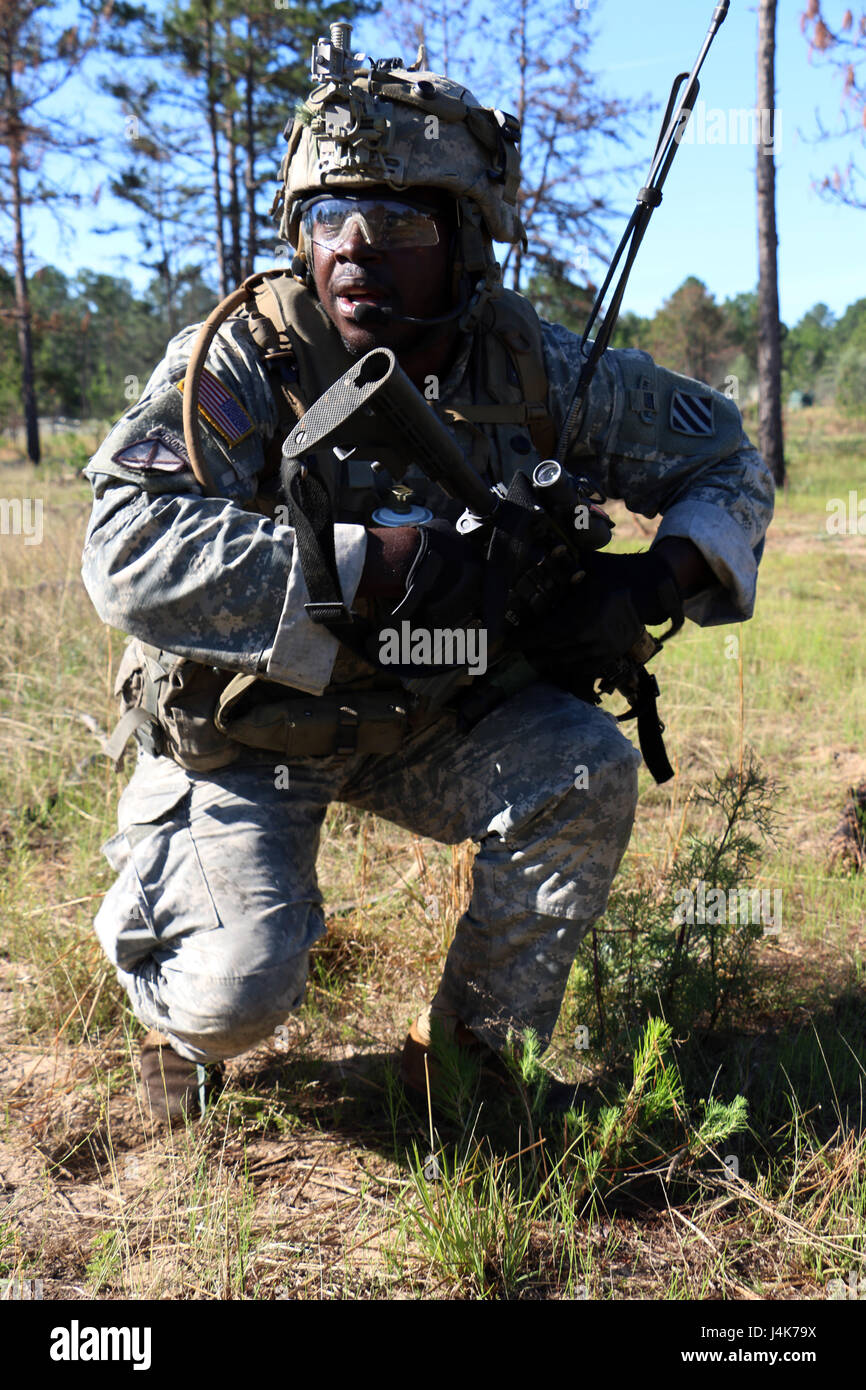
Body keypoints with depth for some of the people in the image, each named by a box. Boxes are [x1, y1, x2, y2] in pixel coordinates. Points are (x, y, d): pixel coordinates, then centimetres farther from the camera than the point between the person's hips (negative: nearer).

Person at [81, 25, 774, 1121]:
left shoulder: (529, 368, -10)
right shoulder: (245, 358, -21)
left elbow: (723, 455, 2)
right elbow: (129, 555, -35)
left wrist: (654, 582, -19)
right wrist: (391, 564, -39)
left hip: (435, 714, 4)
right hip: (243, 730, -3)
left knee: (586, 770, -22)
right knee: (240, 983, -22)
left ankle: (475, 1051, 2)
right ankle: (177, 1007, 19)